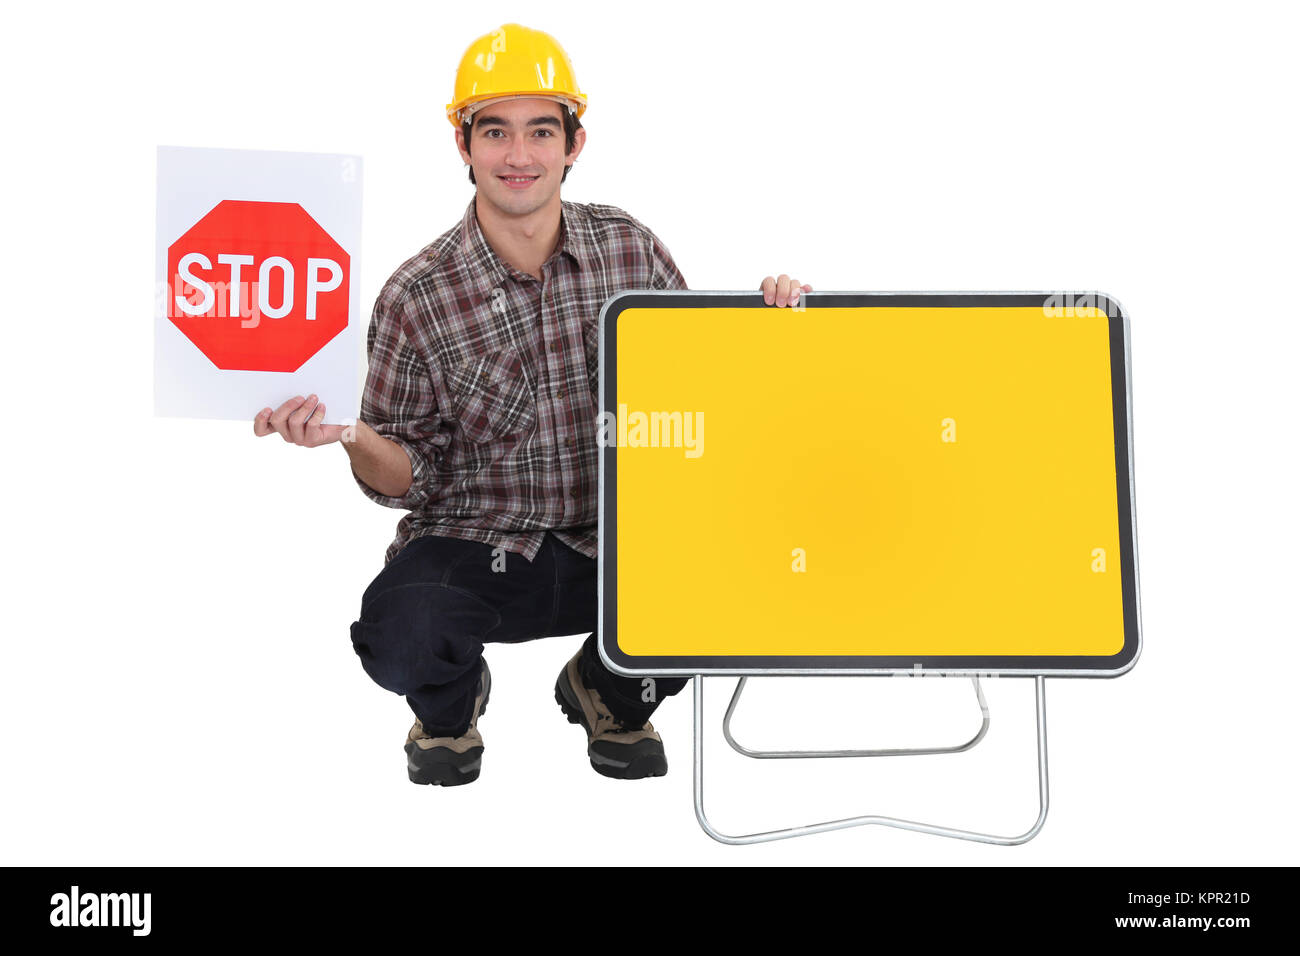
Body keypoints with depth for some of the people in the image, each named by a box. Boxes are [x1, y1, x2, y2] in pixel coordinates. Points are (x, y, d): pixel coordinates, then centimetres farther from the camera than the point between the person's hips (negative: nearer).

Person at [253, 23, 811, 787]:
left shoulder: (630, 247, 0)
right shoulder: (417, 297, -7)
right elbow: (413, 476, -2)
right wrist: (350, 437, -23)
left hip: (616, 547, 2)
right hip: (476, 547, -2)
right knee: (400, 640, -32)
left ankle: (610, 691, 11)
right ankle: (452, 705, 12)